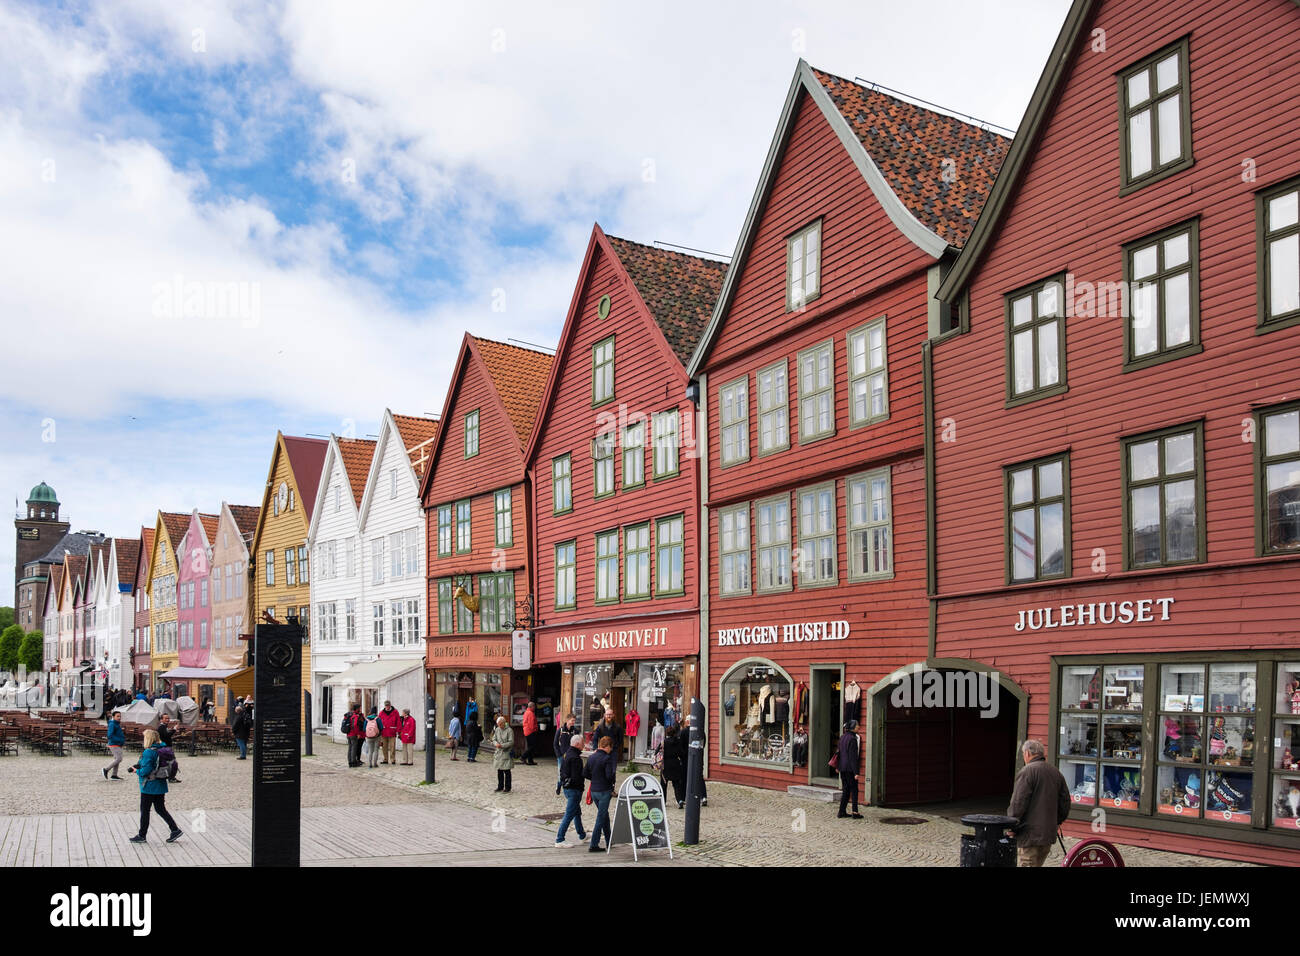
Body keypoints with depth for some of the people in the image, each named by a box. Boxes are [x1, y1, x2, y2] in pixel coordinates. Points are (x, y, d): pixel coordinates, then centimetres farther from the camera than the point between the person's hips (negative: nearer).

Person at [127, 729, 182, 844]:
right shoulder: (162, 750, 7)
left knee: (144, 811, 7)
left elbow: (146, 770, -22)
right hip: (160, 786, 8)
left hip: (149, 787, -8)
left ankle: (142, 835, 18)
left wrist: (137, 771, -5)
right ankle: (175, 830, 6)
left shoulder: (148, 752, -19)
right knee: (161, 809, 13)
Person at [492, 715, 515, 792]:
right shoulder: (497, 730, 8)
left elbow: (511, 742, -13)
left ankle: (507, 788, 6)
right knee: (499, 771, 9)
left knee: (507, 771, -1)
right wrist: (496, 743, -12)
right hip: (499, 753, 6)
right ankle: (500, 787, 20)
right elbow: (494, 739, 10)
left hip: (507, 753, -6)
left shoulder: (509, 730, -10)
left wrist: (502, 745, -21)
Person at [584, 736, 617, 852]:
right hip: (604, 791, -7)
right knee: (601, 818, 0)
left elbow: (585, 774, 9)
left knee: (605, 816, 21)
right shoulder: (607, 758, -16)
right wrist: (614, 768, -5)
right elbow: (609, 776, -22)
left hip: (593, 791, 7)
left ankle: (609, 842, 30)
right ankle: (593, 846, -1)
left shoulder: (591, 757, 6)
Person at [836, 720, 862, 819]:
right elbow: (853, 757, -18)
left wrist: (838, 766, 21)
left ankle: (841, 811, 14)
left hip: (842, 767, 8)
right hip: (850, 768, -8)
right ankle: (855, 812, 1)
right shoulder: (852, 739, -15)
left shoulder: (842, 737, 10)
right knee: (854, 790, 1)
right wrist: (856, 772, -17)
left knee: (845, 790, 13)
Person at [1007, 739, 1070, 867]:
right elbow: (1065, 802, 17)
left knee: (1027, 864, -6)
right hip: (1049, 833, 8)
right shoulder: (1056, 772, 12)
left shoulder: (1027, 771, -11)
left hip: (1029, 834, -8)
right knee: (1037, 864, 18)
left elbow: (1018, 803, -16)